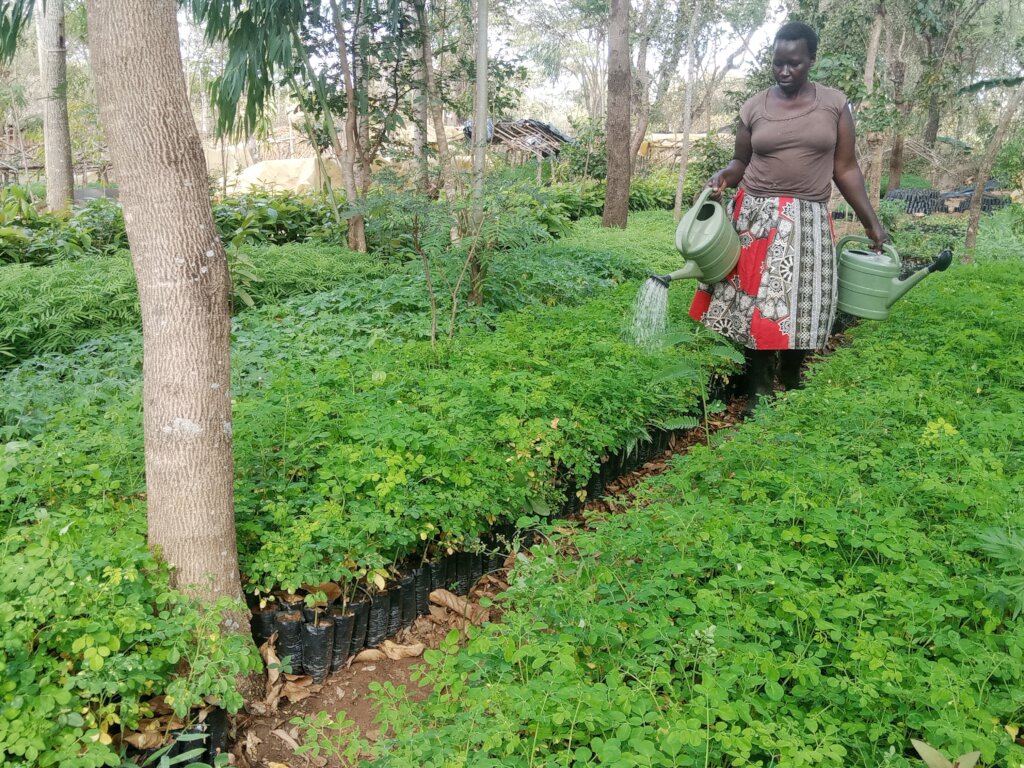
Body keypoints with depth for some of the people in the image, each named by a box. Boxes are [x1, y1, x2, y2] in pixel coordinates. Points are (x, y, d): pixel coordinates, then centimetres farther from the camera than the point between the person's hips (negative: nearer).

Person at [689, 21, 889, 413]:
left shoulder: (834, 103, 3)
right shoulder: (753, 107, 4)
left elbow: (846, 168, 5)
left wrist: (871, 221, 3)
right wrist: (721, 178, -10)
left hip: (808, 223, 0)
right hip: (757, 218, 0)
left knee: (799, 307, 1)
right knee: (756, 304, -1)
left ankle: (792, 390, 16)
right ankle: (757, 393, 9)